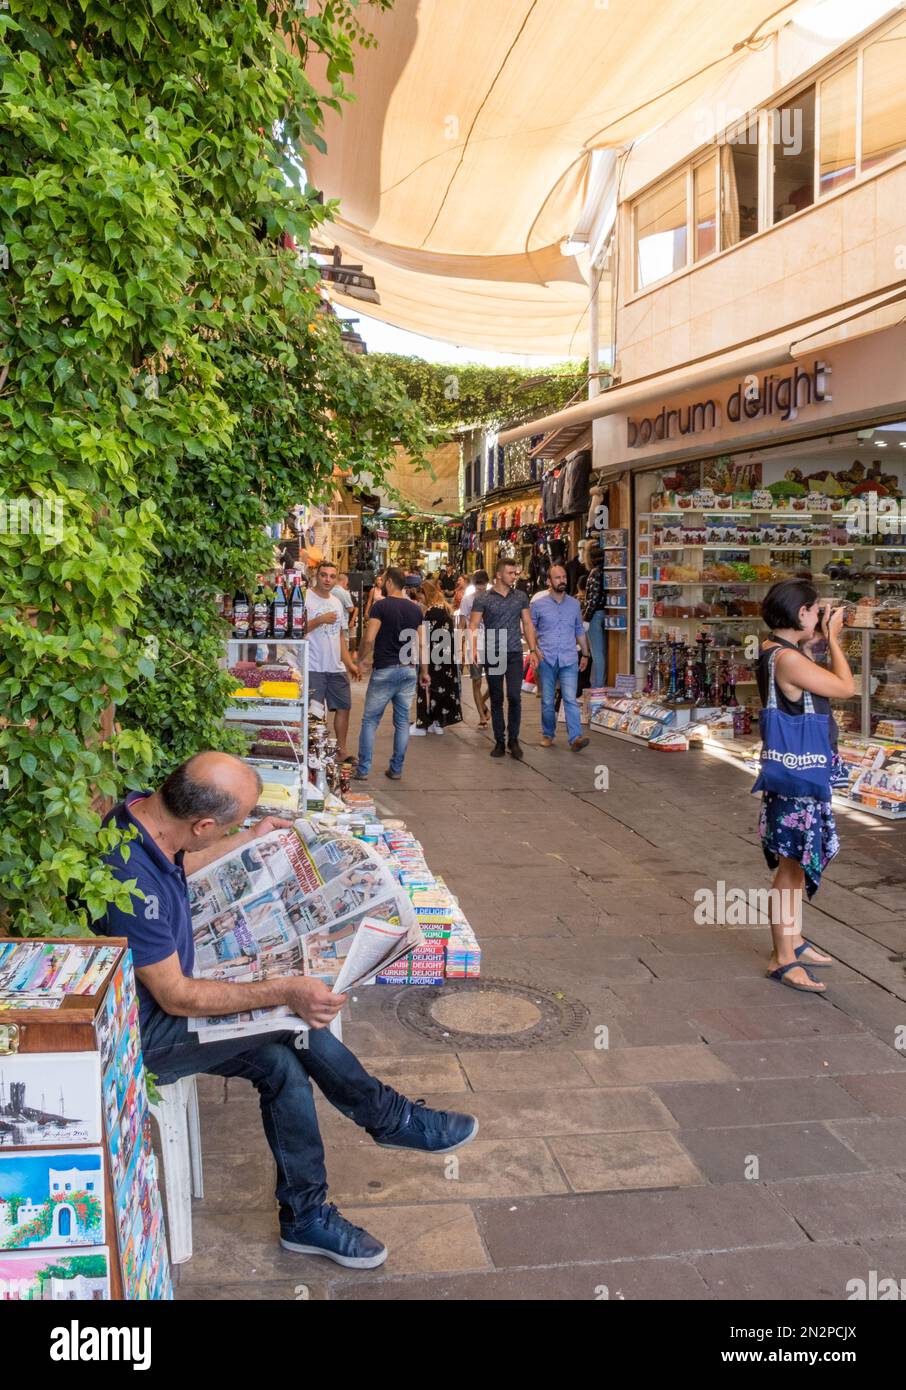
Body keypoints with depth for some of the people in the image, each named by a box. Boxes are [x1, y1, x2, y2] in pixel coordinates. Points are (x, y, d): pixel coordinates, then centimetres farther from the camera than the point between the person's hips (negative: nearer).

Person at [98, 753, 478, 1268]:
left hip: (164, 999, 8)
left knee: (282, 1061, -3)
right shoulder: (131, 882, -36)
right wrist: (285, 991, -29)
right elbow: (176, 998, -27)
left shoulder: (143, 811, -8)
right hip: (145, 1038, -8)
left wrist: (250, 839, 25)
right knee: (295, 1020, -14)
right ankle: (391, 1118, 6)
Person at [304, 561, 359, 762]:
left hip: (337, 668, 7)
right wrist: (320, 619, -21)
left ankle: (341, 751, 25)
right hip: (313, 668, -7)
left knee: (343, 707, 13)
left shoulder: (336, 602, 15)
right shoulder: (305, 599, -8)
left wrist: (349, 663, 15)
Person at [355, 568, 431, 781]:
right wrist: (424, 672, 14)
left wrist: (362, 658, 0)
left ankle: (363, 770, 4)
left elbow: (369, 638, -17)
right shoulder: (415, 609, 8)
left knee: (370, 720, 4)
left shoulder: (381, 606, -9)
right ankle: (396, 769, 13)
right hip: (409, 670, 5)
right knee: (402, 721, 10)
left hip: (385, 670, -5)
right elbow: (422, 644, 8)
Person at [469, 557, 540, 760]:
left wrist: (533, 650, 3)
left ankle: (513, 740, 7)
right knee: (496, 699, 6)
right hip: (492, 655, -1)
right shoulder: (482, 599, -2)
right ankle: (499, 741, 16)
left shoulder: (521, 596, 7)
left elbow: (527, 624, 11)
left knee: (514, 696, -7)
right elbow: (473, 626, -5)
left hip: (515, 654, 1)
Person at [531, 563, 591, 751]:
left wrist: (585, 654, 18)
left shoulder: (574, 604, 9)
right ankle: (547, 734, 25)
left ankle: (575, 738, -16)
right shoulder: (538, 604, 1)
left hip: (569, 660, 0)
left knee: (570, 699, -11)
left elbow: (580, 630, 18)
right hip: (546, 659, 0)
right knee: (547, 701, 8)